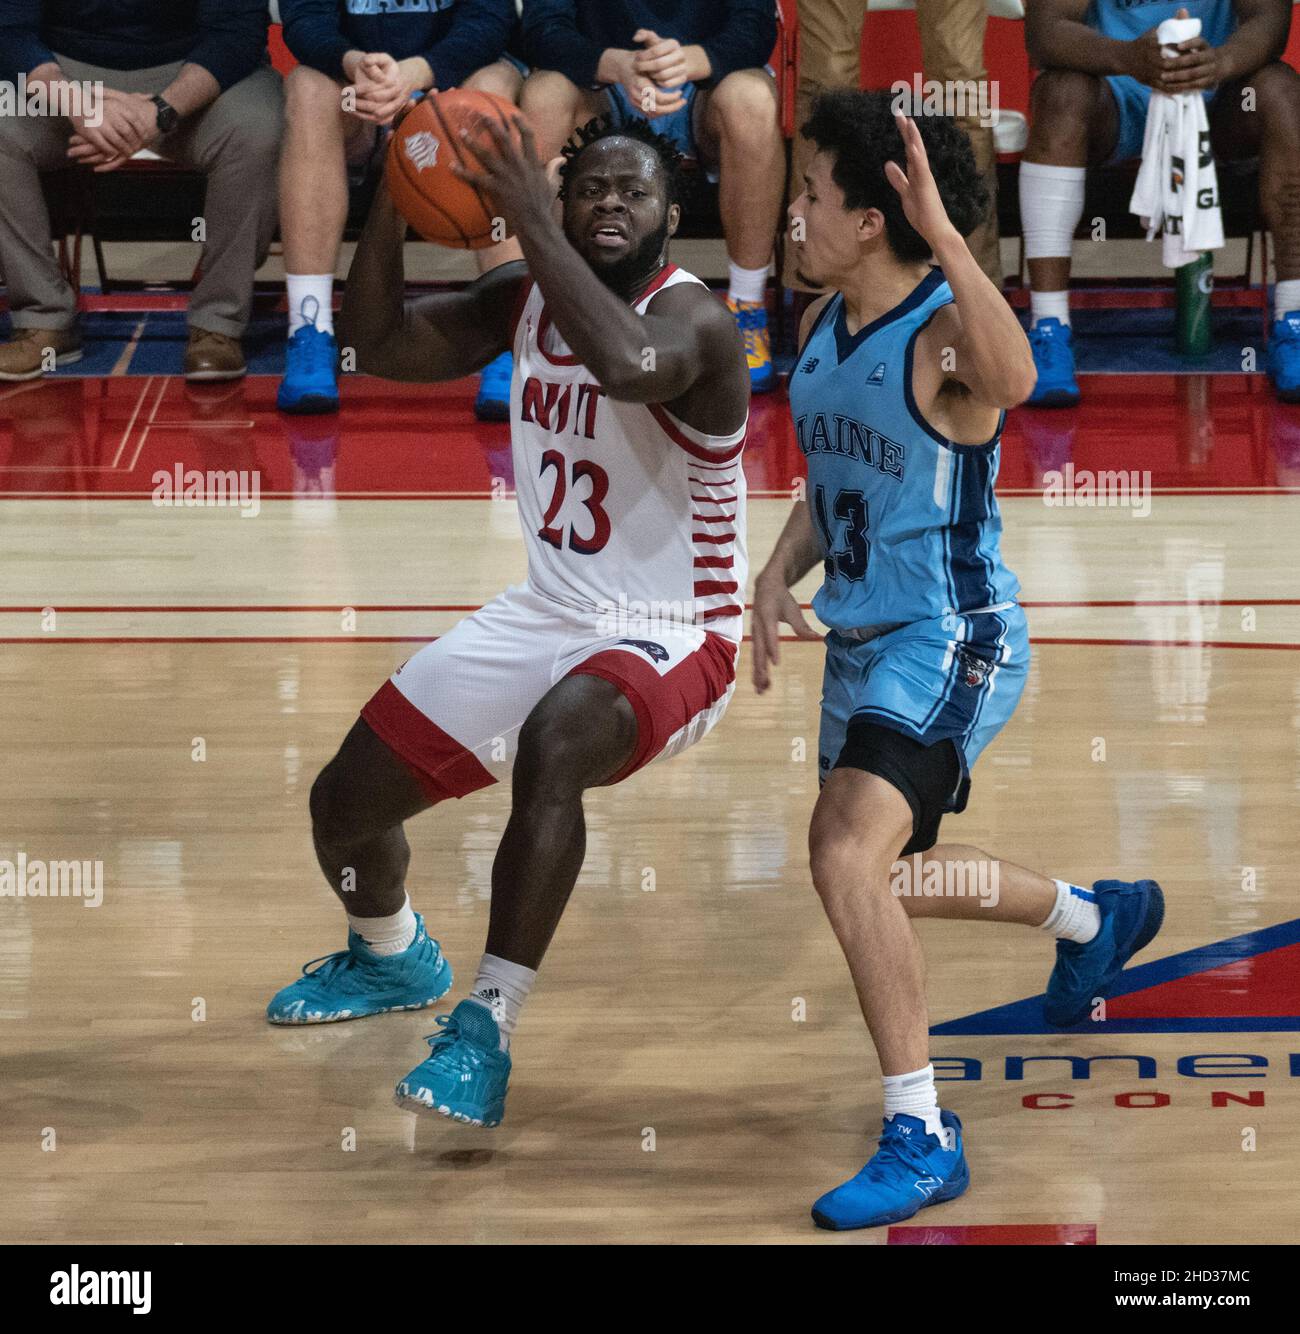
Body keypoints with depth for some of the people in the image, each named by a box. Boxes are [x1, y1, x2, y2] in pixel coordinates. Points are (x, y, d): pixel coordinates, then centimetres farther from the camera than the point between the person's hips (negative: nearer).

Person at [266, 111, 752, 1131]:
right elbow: (378, 343, 0)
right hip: (546, 616, 8)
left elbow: (629, 365, -45)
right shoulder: (527, 296, 2)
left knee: (552, 743, -41)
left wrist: (529, 224, -38)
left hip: (670, 638, -8)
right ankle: (393, 960, 45)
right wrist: (394, 205, -14)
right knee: (345, 802, 11)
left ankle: (485, 1032, -34)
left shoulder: (692, 318, -21)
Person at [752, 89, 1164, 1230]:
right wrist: (782, 571, 1)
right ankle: (1094, 919, 54)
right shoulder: (822, 326, 5)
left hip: (953, 644, -10)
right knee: (881, 878, 25)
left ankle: (922, 1138, -19)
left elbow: (1014, 378, -47)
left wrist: (944, 232, -49)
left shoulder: (946, 333, -21)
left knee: (848, 855, -28)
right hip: (860, 644, 10)